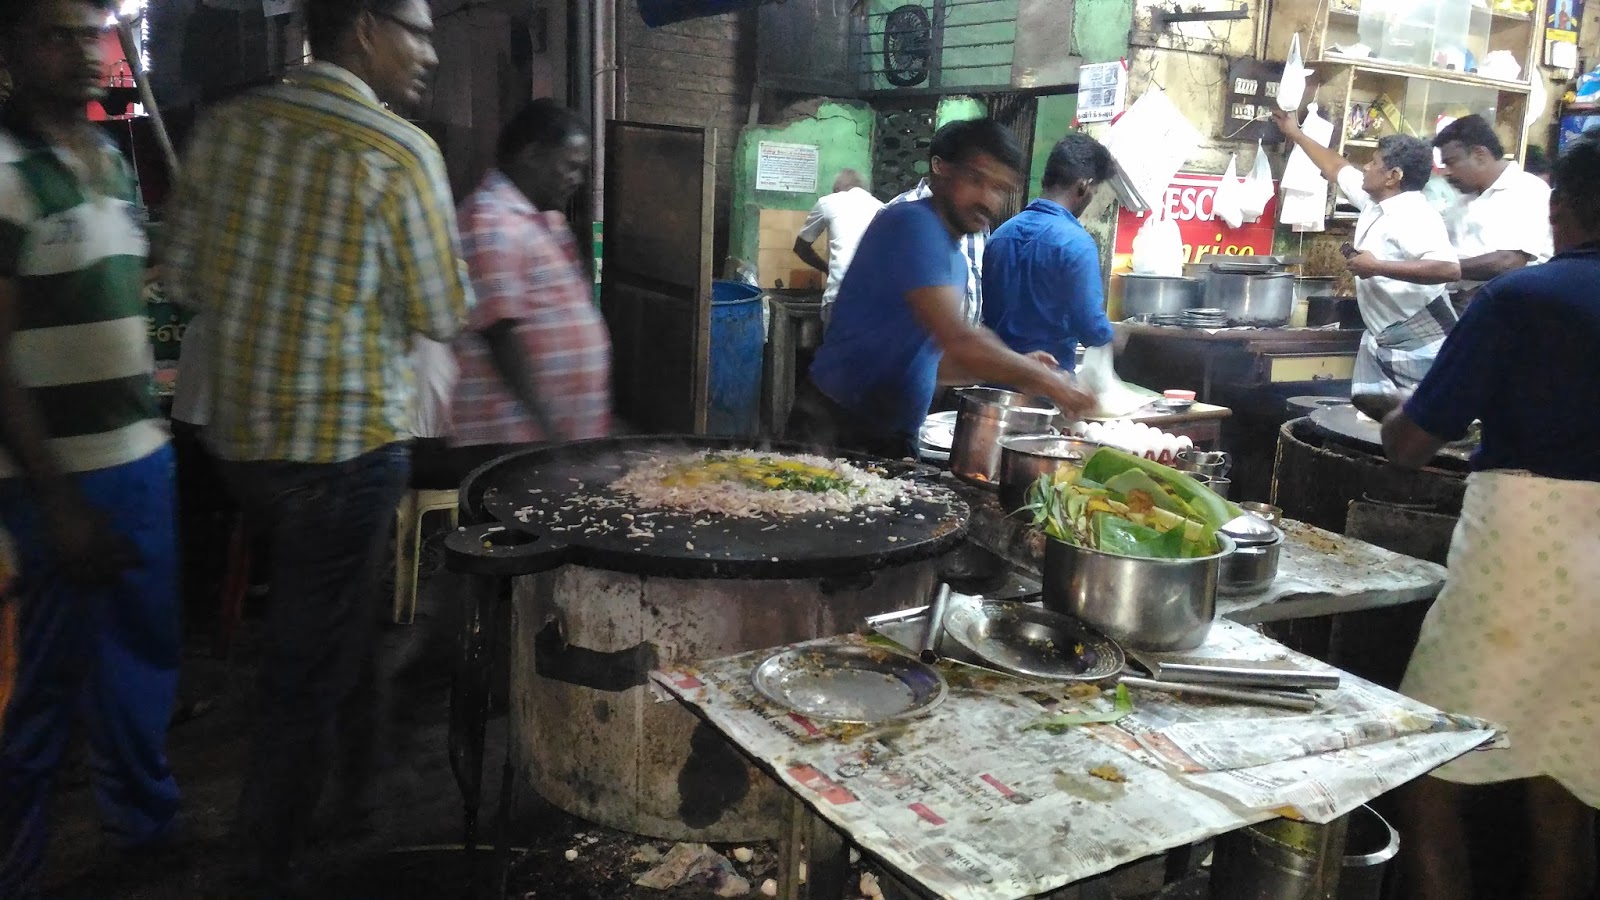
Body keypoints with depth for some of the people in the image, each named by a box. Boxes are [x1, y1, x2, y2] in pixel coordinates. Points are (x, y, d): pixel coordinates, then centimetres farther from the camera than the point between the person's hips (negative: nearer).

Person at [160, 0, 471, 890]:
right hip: (347, 443, -7)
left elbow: (186, 276, 10)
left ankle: (362, 782, 44)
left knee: (335, 622, 26)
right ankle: (269, 868, 21)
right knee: (310, 670, 7)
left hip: (242, 433, 7)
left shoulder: (227, 125, 3)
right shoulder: (401, 151, -14)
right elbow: (442, 316, -10)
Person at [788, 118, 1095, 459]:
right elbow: (958, 341, -25)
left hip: (895, 435, 9)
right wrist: (1044, 380, -15)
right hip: (837, 427, -9)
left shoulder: (956, 259, 13)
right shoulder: (913, 224, -17)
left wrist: (1017, 368, 5)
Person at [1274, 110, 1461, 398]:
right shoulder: (1374, 201, 6)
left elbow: (1450, 268, -34)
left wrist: (1378, 267, -29)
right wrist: (1295, 133, 32)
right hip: (1380, 341, 9)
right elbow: (1336, 168, 24)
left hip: (1421, 347, -9)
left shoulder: (1415, 216, -19)